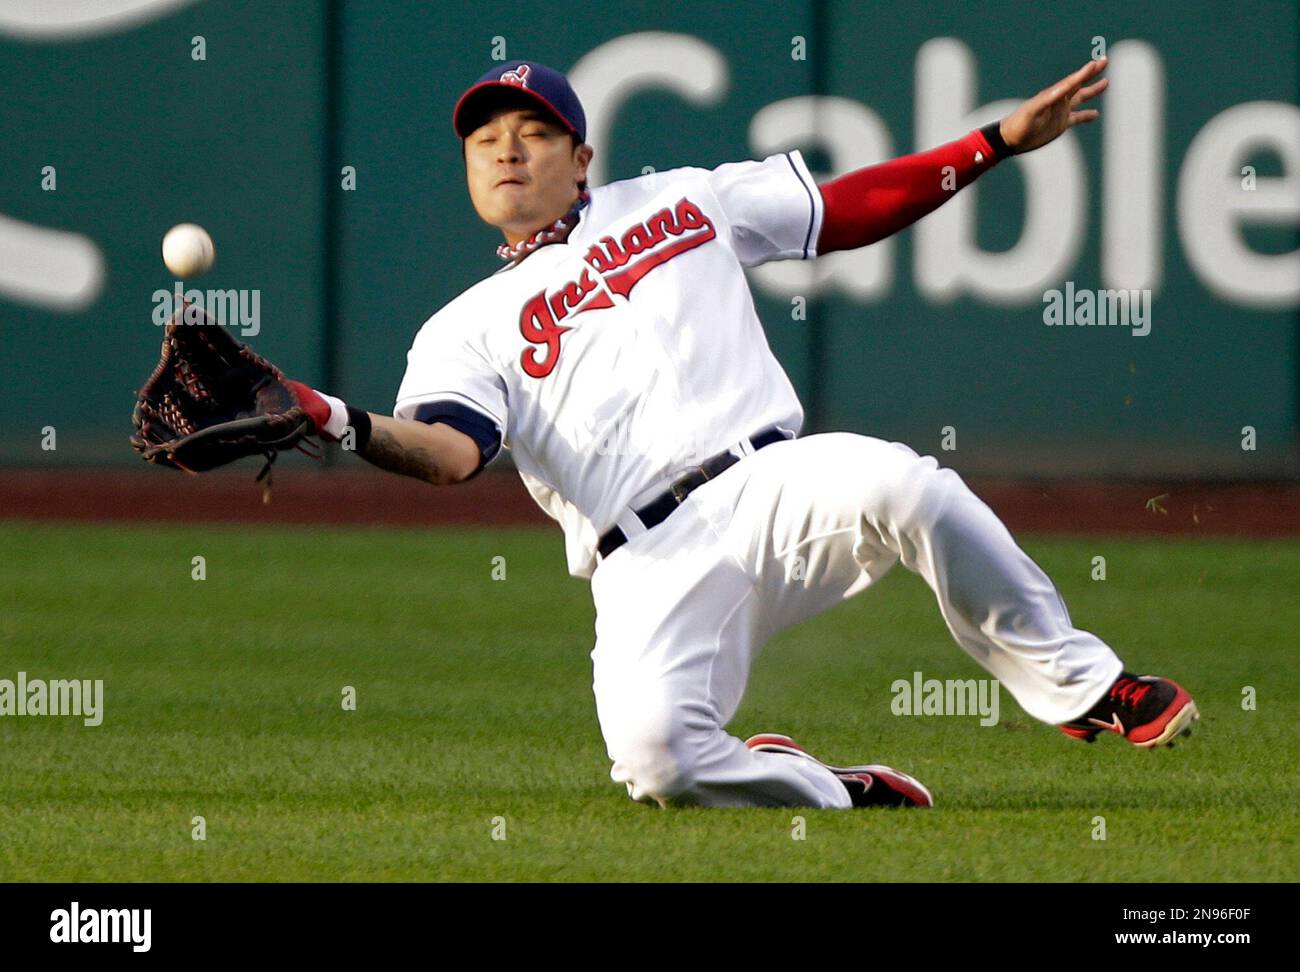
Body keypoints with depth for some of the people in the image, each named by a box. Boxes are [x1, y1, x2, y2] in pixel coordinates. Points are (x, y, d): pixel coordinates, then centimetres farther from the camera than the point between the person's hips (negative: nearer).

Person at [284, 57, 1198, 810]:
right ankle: (833, 793, 0)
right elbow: (449, 449, -3)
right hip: (650, 567, -1)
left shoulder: (681, 202, 23)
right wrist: (336, 422, -23)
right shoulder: (466, 329, 16)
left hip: (775, 485, 1)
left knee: (900, 484, -34)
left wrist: (1002, 140, 16)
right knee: (656, 755, -30)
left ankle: (1081, 686, -17)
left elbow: (851, 208, 23)